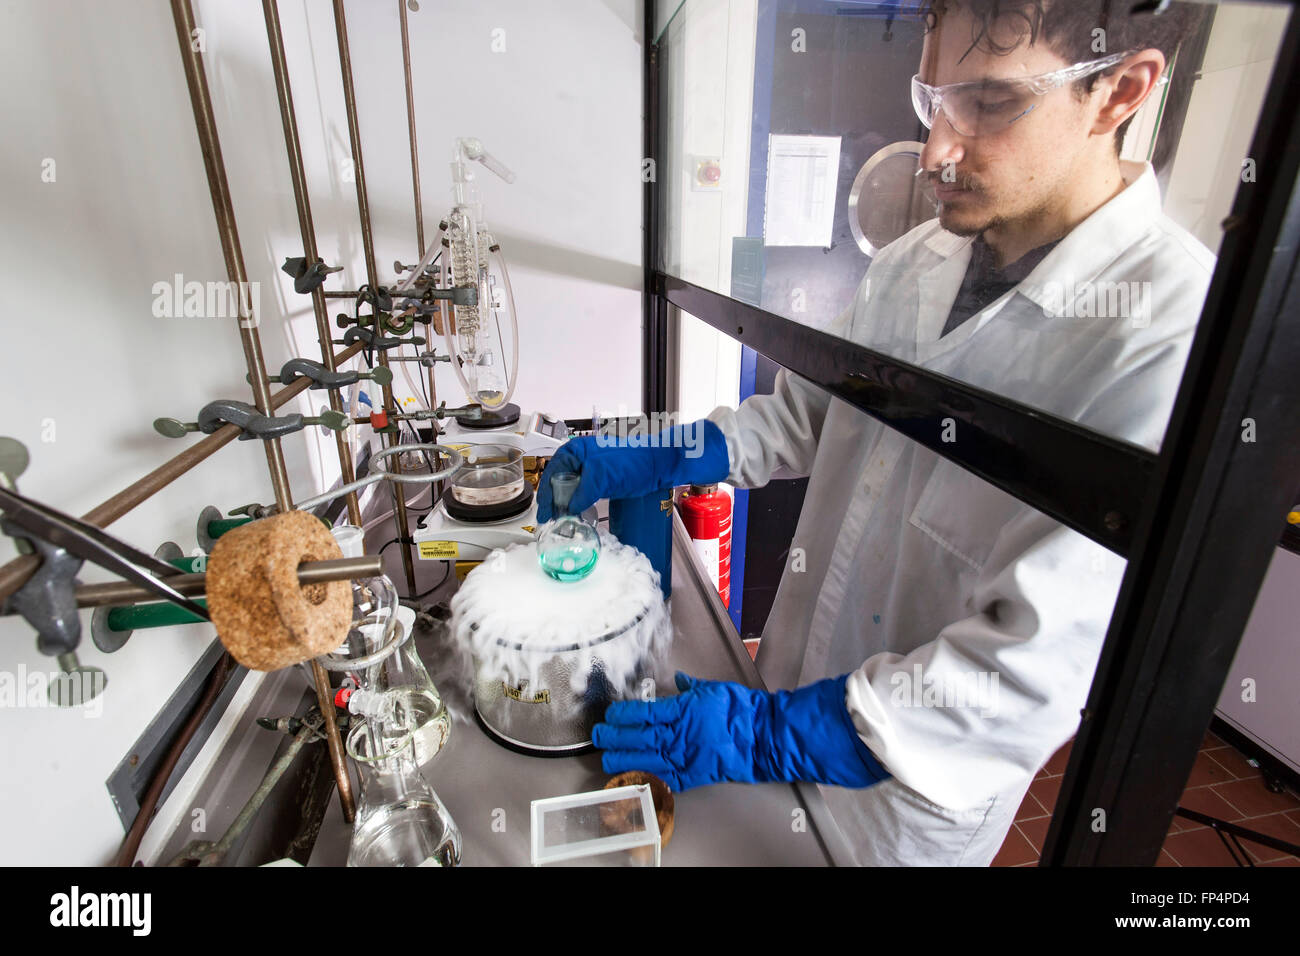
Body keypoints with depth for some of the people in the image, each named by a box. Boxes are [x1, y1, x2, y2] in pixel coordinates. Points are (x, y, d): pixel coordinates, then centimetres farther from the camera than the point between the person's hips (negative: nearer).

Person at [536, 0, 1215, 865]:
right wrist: (648, 462, -7)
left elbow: (1041, 663, -29)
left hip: (921, 772, -4)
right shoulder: (911, 264, -6)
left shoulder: (1177, 338, -27)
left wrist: (773, 733, -30)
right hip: (806, 674, 5)